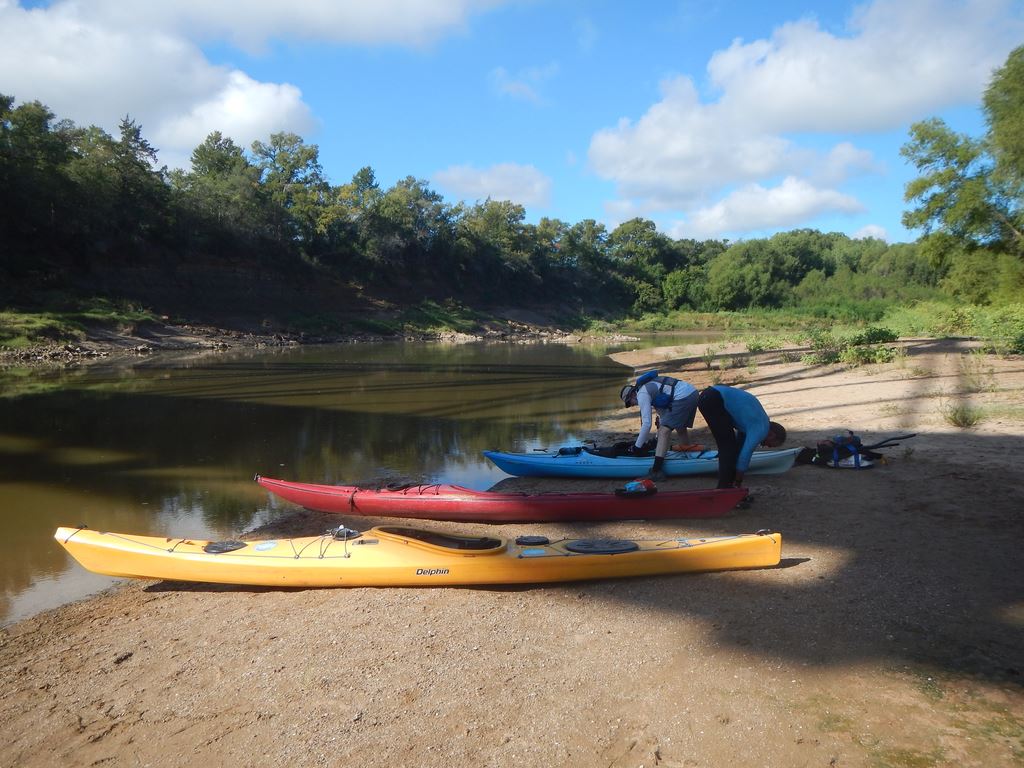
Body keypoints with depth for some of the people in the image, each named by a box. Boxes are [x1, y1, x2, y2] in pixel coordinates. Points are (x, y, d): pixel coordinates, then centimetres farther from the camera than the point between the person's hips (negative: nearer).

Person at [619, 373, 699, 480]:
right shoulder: (650, 386, 27)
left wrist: (637, 447, 0)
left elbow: (646, 424, -8)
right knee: (680, 429, 27)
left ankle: (656, 471, -17)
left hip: (682, 398, -10)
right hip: (693, 392, 10)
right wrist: (658, 440, 38)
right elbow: (663, 412, 33)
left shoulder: (642, 394, -2)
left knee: (664, 431, -11)